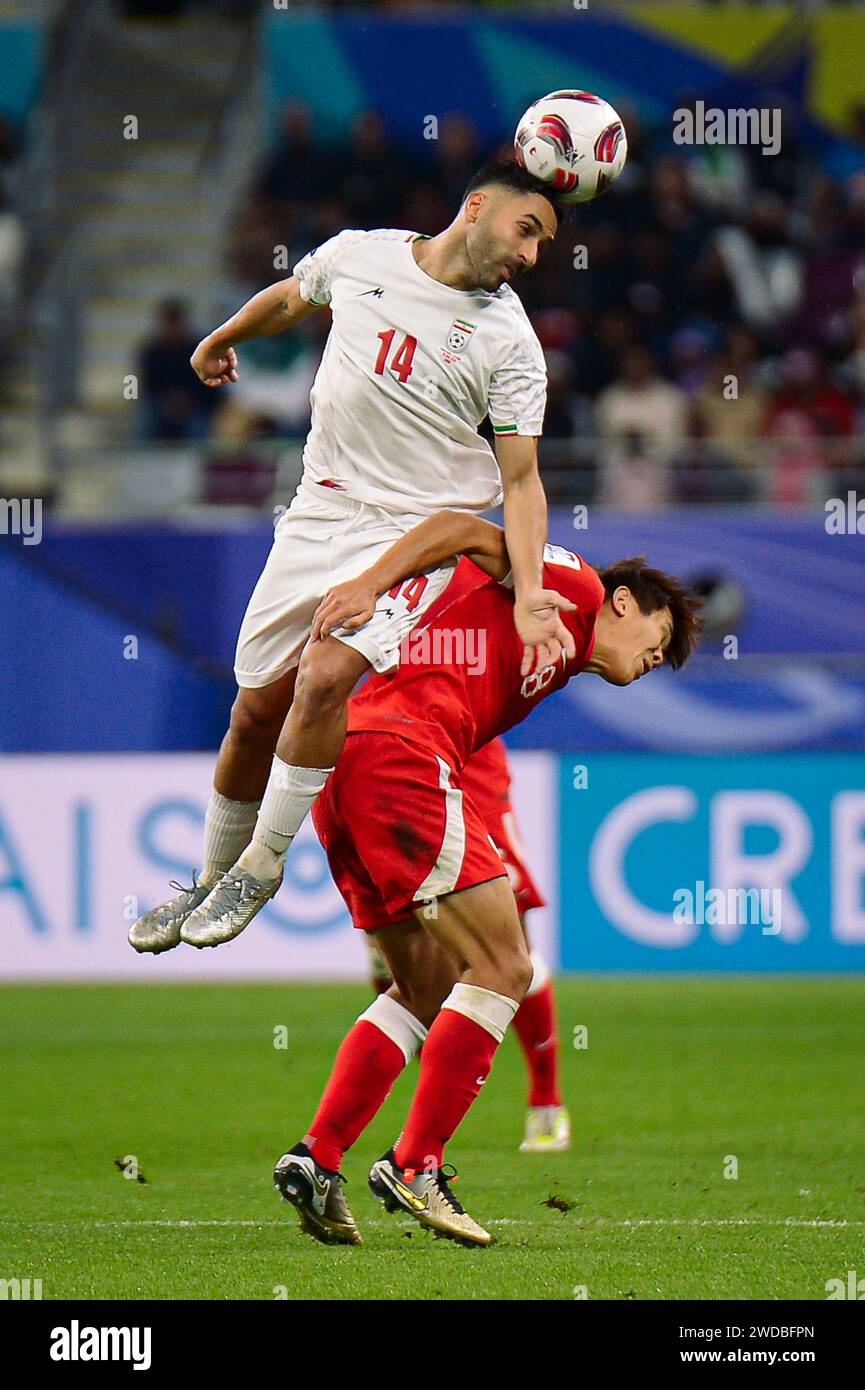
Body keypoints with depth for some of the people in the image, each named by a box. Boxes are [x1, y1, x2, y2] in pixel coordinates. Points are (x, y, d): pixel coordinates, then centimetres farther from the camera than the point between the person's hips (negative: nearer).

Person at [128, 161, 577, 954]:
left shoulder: (510, 344, -6)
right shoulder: (359, 256, 1)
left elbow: (521, 479, -8)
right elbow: (288, 300, 23)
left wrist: (527, 596, -21)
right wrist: (219, 343, 40)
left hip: (417, 532, -3)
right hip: (319, 515, 3)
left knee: (325, 677, -25)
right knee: (256, 711, 5)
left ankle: (260, 867, -7)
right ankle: (212, 877, 28)